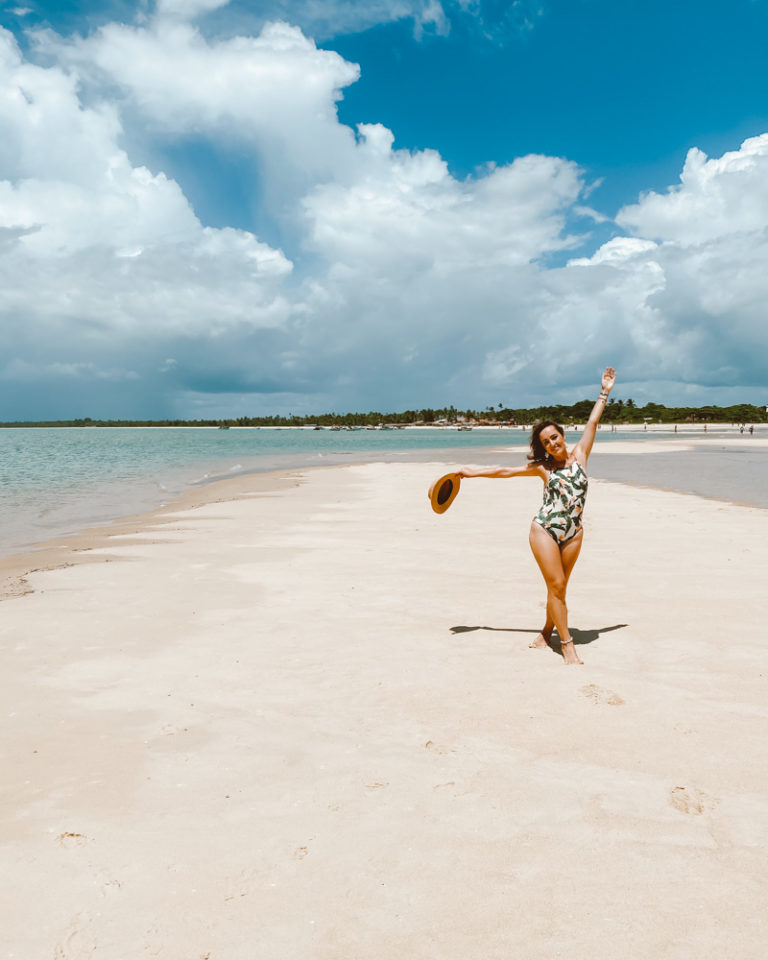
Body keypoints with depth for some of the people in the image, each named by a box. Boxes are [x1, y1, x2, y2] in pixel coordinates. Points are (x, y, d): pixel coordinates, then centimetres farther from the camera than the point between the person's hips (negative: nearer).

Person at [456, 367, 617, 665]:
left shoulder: (579, 455, 6)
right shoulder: (543, 467, 5)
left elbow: (592, 423, 9)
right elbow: (505, 471, 12)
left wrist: (605, 392, 12)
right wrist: (472, 473, 15)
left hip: (573, 533, 2)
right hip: (545, 529, -1)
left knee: (559, 586, 6)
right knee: (556, 585, -5)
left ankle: (547, 631, 25)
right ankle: (566, 643, 2)